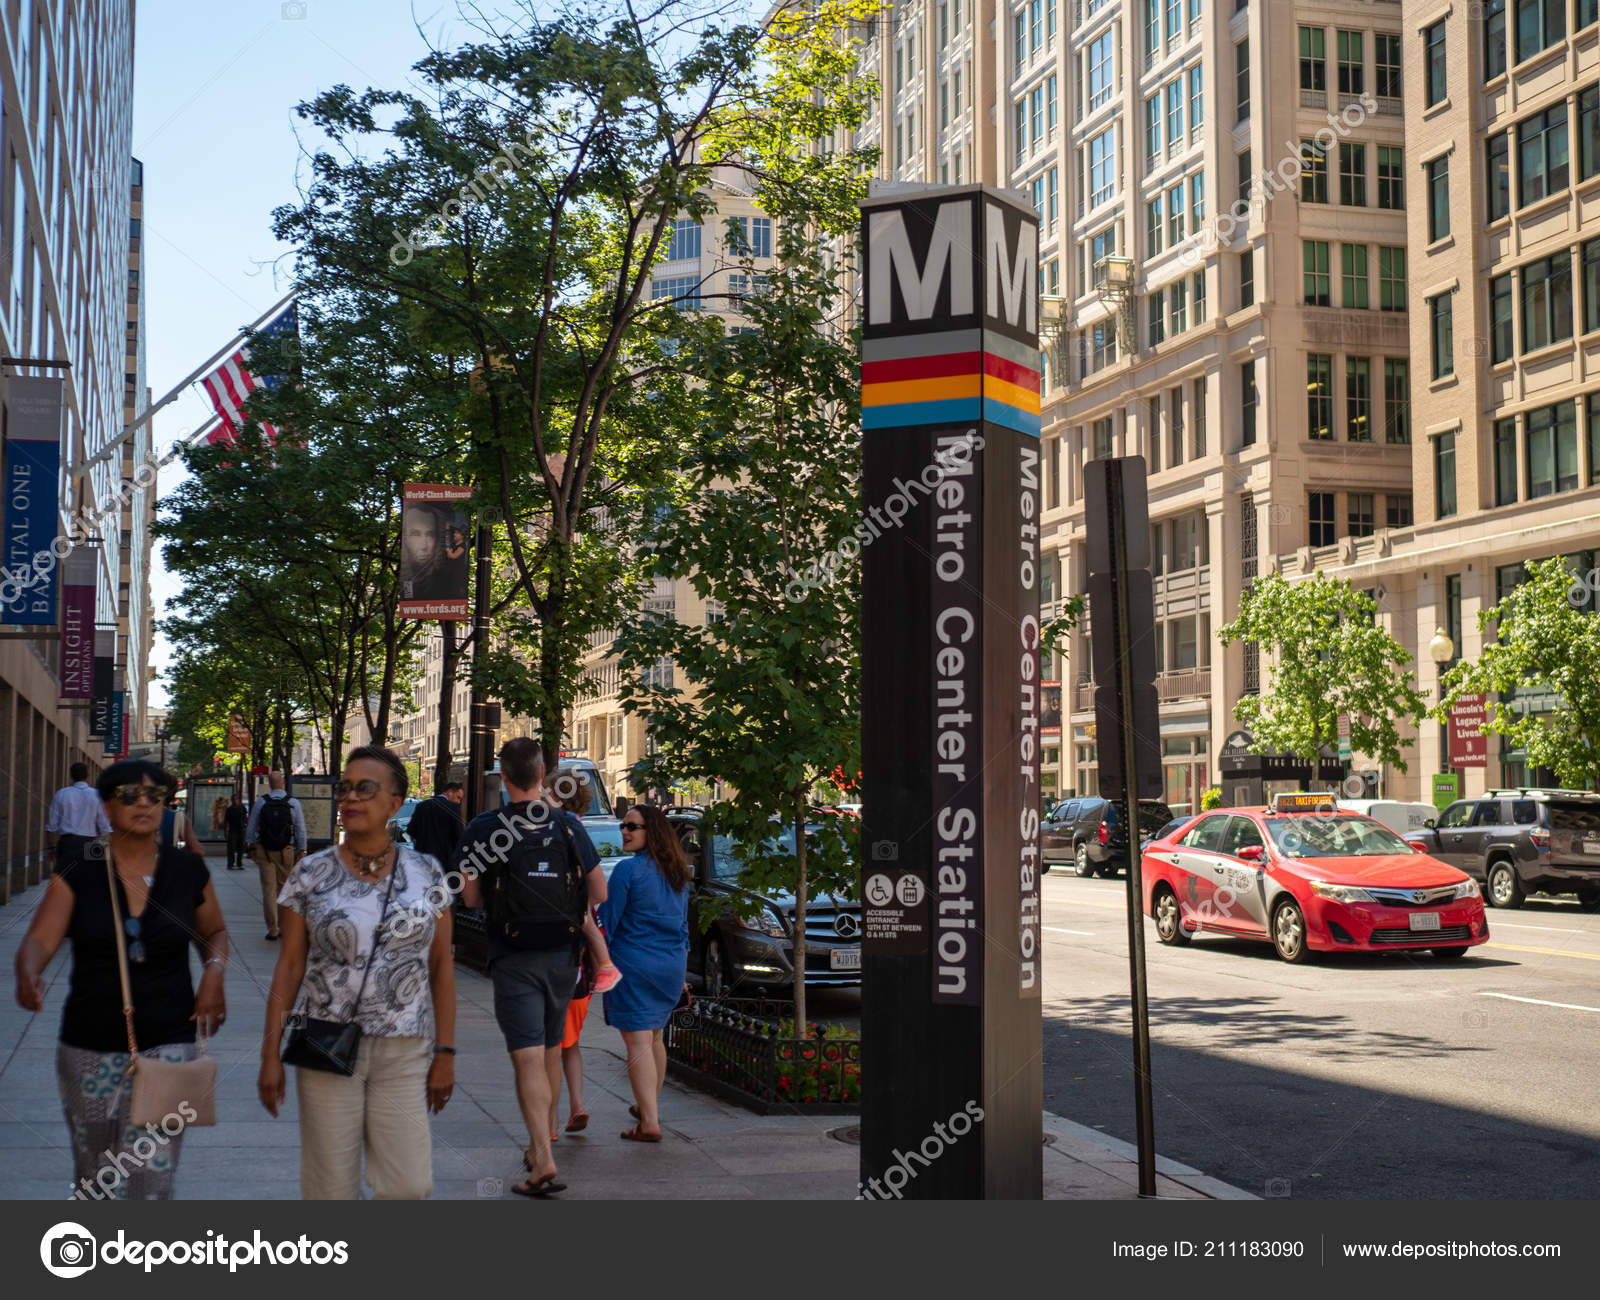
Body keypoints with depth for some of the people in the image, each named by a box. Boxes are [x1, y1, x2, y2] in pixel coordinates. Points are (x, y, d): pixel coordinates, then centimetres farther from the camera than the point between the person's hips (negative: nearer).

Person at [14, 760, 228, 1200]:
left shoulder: (187, 871, 1)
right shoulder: (77, 872, -2)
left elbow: (214, 932, 17)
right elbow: (39, 939, -13)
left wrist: (214, 972, -3)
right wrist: (28, 975, -35)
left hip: (166, 1044, -1)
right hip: (90, 1045, 1)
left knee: (151, 1178, -10)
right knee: (95, 1177, 14)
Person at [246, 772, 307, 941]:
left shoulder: (261, 802, -3)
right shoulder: (294, 803, -5)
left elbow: (251, 827, 3)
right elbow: (301, 830, -3)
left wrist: (252, 847, 14)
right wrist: (301, 851, 5)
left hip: (264, 851, 0)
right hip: (287, 851, 0)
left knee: (268, 889, 3)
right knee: (284, 888, 11)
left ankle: (272, 928, 1)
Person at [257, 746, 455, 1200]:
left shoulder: (426, 874, 3)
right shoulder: (311, 874, 1)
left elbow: (442, 967, 5)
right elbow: (289, 967, 2)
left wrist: (445, 1052, 1)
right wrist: (271, 1054, -1)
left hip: (405, 1052, 0)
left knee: (408, 1185, -5)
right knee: (330, 1185, 4)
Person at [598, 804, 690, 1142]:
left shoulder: (628, 869, -12)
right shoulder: (678, 873, 10)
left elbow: (608, 921, -11)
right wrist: (680, 971, 23)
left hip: (633, 965, -7)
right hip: (670, 967, 7)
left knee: (638, 1044, -6)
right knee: (654, 1038, 22)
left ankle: (649, 1123, -11)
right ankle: (650, 1106, 35)